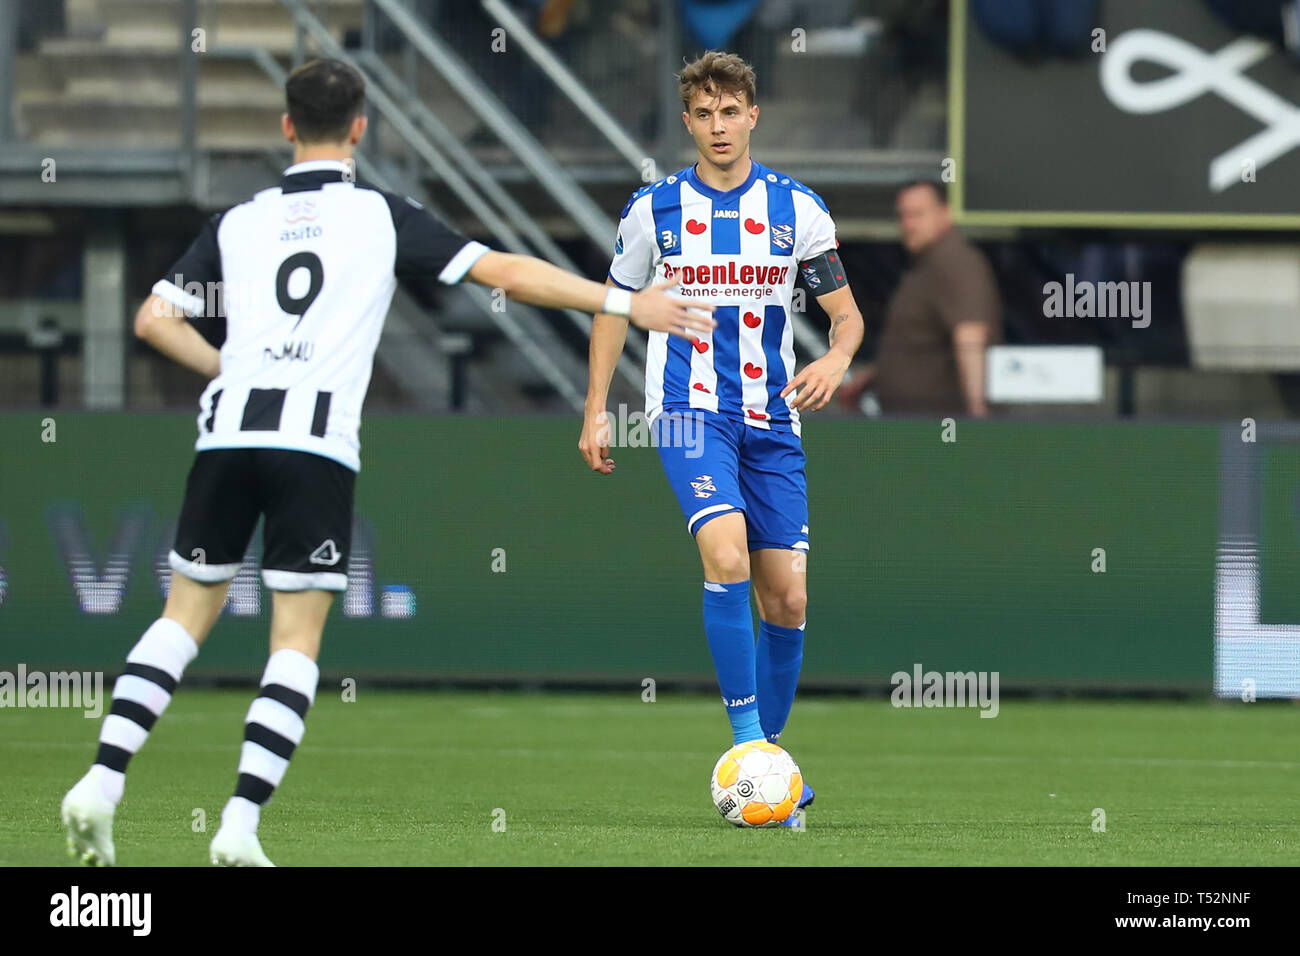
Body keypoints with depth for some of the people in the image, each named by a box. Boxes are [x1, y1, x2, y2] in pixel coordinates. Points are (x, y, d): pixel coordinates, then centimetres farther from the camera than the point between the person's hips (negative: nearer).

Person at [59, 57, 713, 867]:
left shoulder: (239, 223, 16)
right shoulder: (382, 216, 7)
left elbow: (155, 319, 16)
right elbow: (509, 274, 4)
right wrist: (624, 303, 8)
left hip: (227, 435, 3)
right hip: (317, 444, -3)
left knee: (188, 613, 14)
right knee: (297, 641, 1)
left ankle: (102, 784, 1)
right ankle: (240, 825, -10)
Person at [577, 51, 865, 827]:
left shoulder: (797, 208, 2)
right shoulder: (654, 208, 1)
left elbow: (846, 311, 6)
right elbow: (616, 305, 13)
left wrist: (836, 361, -16)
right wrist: (596, 409, 7)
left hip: (772, 420, 3)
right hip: (689, 412, -2)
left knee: (787, 598, 0)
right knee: (727, 554, -26)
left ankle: (766, 756, 18)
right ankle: (747, 739, -21)